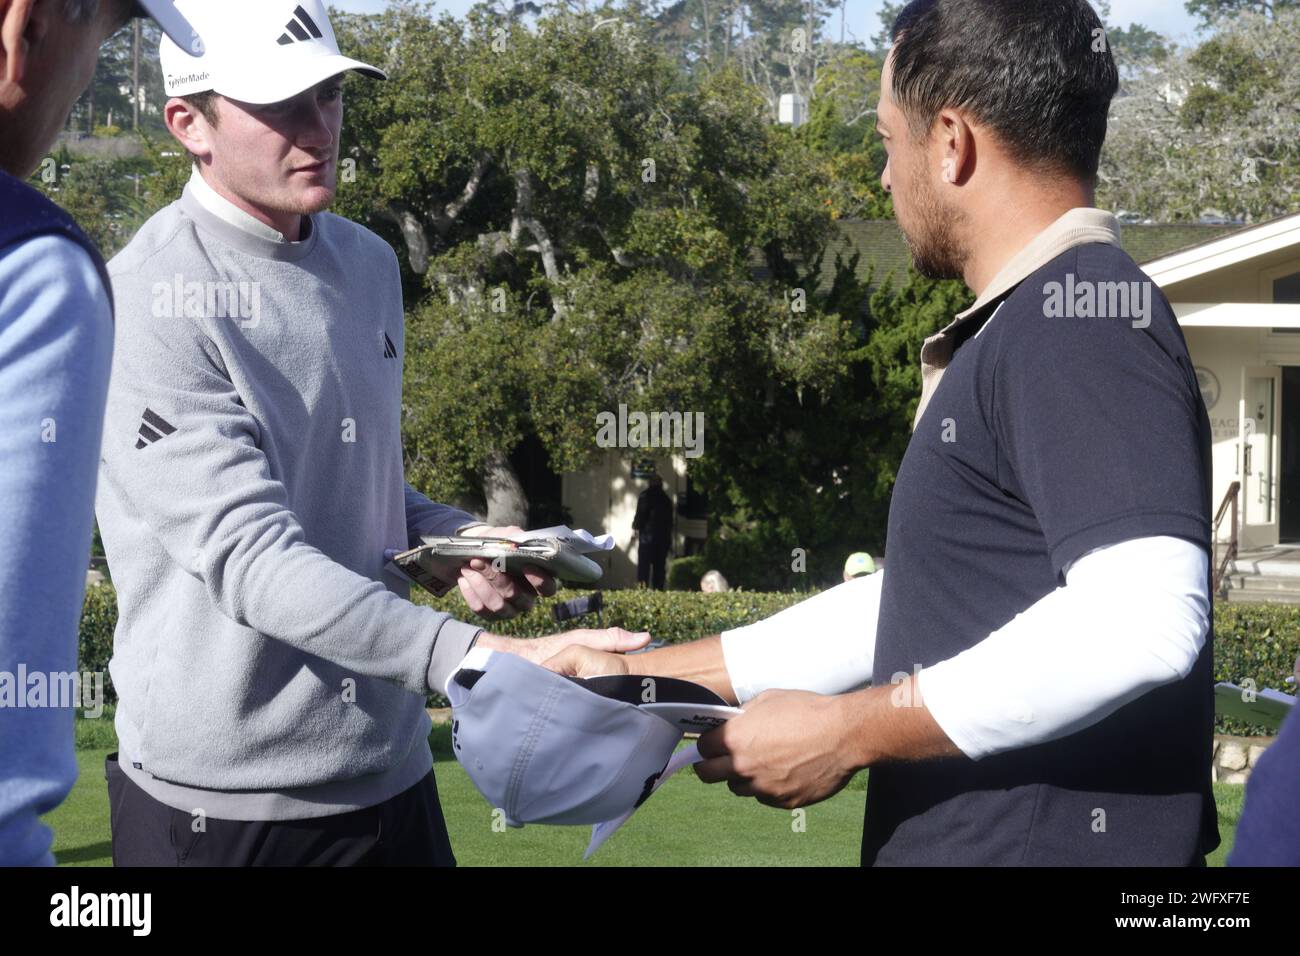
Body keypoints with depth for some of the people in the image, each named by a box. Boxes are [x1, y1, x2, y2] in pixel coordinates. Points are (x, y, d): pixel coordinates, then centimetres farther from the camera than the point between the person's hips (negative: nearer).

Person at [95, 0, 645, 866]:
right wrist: (484, 657, -32)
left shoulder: (368, 264, 9)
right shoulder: (148, 304, -15)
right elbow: (248, 556, -24)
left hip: (390, 774, 6)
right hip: (215, 804, -6)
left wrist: (457, 540, 1)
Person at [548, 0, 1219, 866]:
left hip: (1046, 840, -9)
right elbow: (916, 607, 19)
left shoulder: (1083, 315, -16)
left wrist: (848, 731, -20)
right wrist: (646, 676, 16)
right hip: (959, 839, 9)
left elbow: (1142, 619, -28)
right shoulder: (1024, 334, 16)